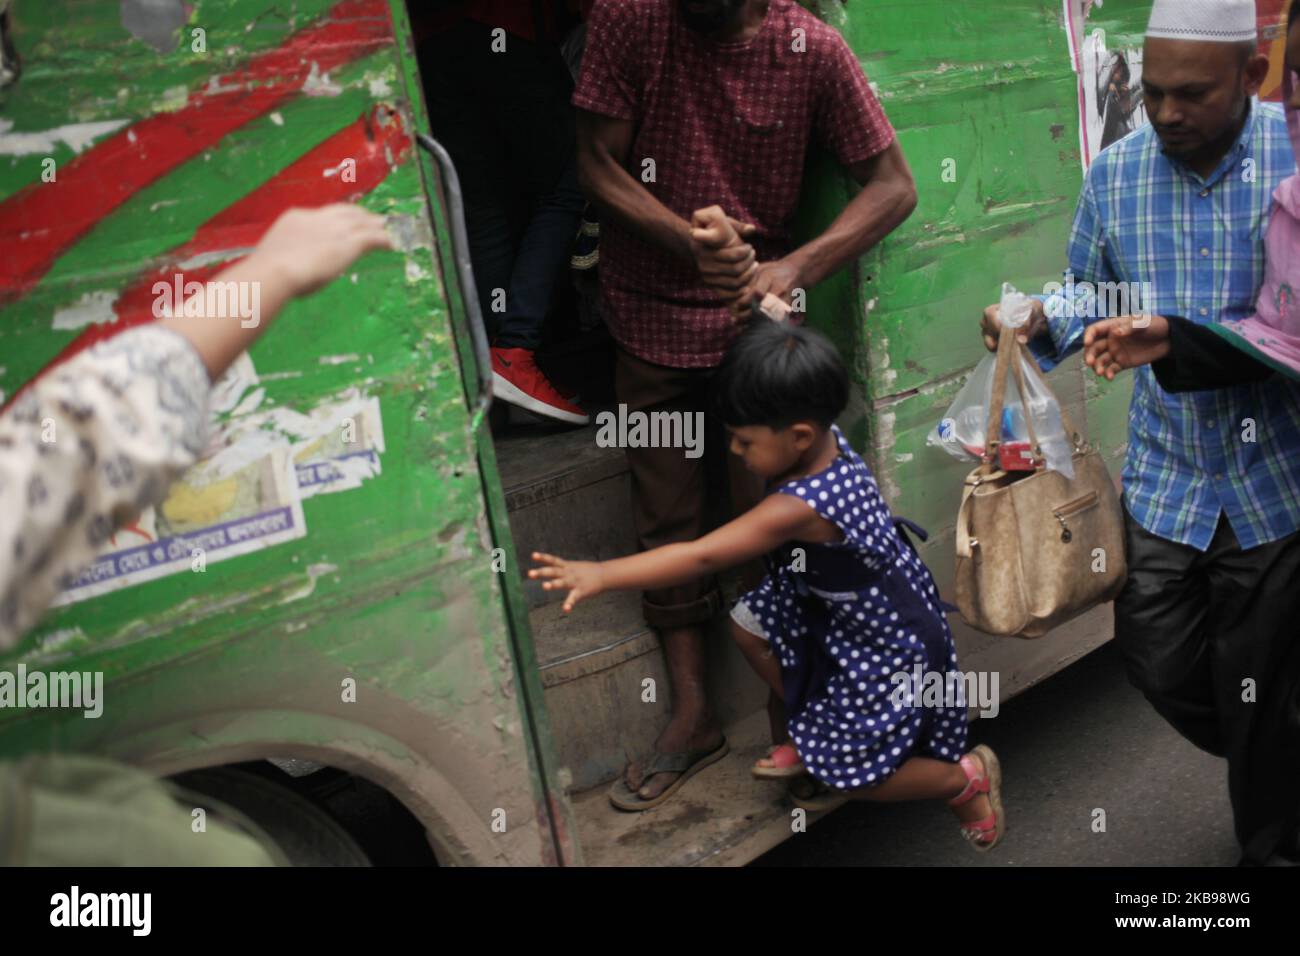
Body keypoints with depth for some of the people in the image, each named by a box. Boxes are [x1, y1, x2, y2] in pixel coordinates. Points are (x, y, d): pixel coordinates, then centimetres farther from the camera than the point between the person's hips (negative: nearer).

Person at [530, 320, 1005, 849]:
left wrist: (601, 574, -43)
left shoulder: (800, 508, -38)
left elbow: (701, 557, -42)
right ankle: (813, 735, 24)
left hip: (890, 647, -9)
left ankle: (967, 776, 22)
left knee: (844, 774, 0)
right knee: (749, 622, 5)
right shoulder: (827, 441, -14)